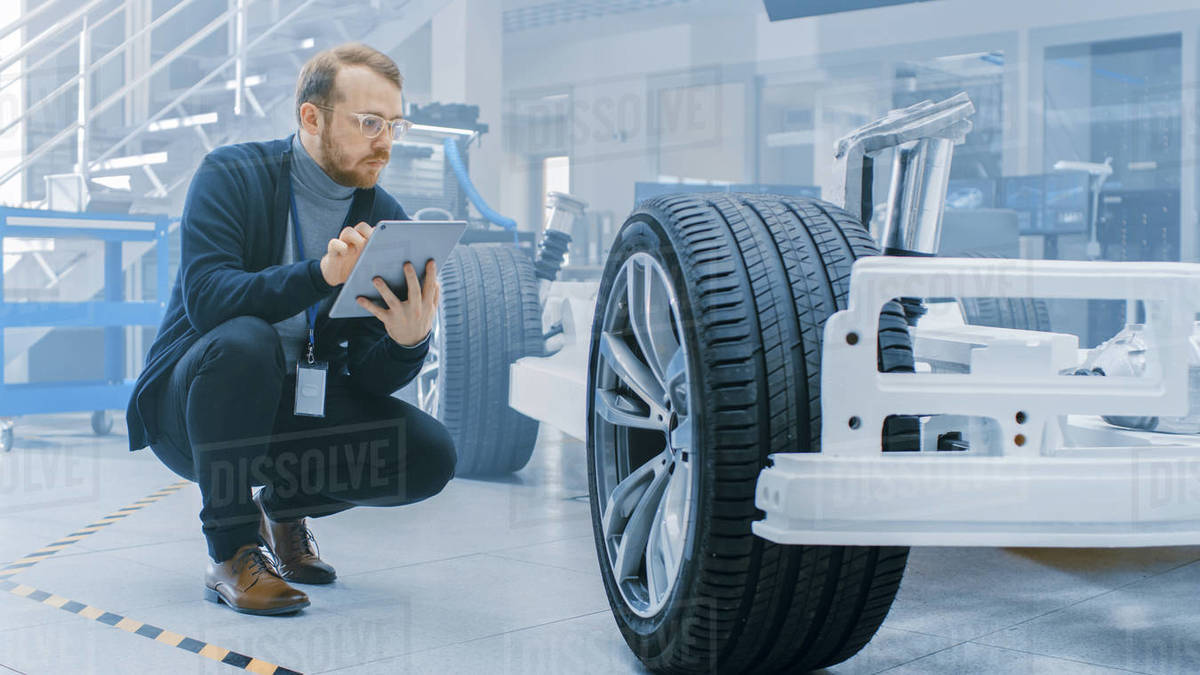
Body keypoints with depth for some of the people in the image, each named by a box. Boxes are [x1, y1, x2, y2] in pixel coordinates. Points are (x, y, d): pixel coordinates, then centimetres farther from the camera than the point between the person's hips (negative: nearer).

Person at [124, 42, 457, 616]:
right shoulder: (231, 175, -11)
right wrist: (320, 273, -42)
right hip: (188, 407, -4)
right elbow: (205, 296, -29)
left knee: (428, 455, -18)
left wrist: (408, 342, -29)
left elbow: (370, 379, -6)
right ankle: (231, 554, -18)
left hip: (298, 408, 4)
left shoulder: (387, 222, -1)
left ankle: (284, 504, 12)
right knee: (243, 342, -36)